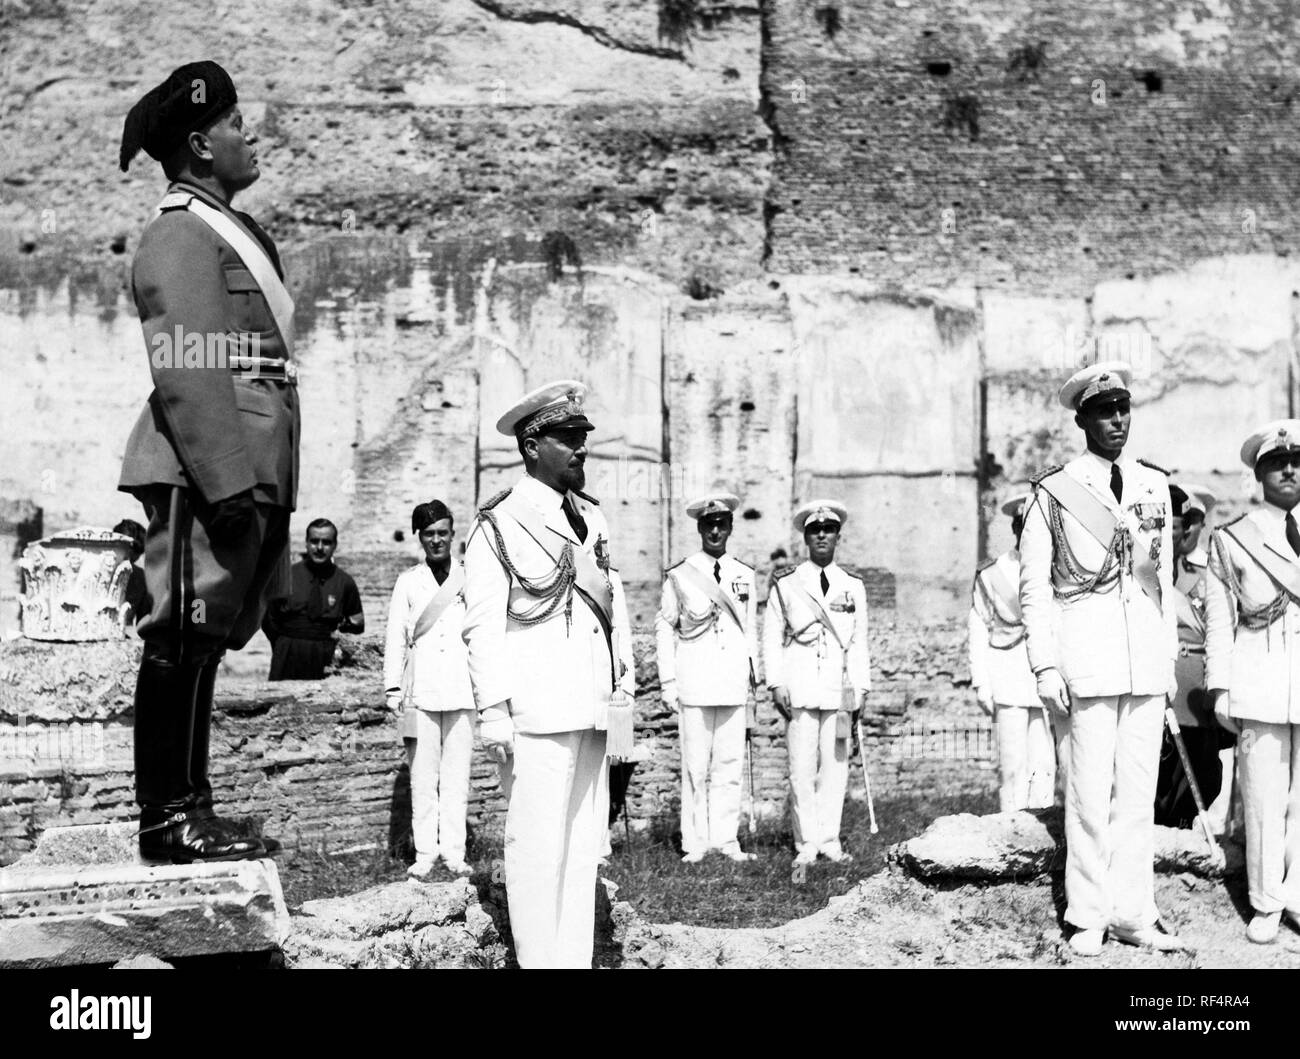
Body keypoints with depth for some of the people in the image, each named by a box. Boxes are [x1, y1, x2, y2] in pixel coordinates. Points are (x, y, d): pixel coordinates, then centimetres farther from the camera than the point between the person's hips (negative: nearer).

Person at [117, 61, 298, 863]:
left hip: (247, 475, 10)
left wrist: (266, 487, 21)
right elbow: (187, 376, -17)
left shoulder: (230, 231, 23)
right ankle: (170, 816, 0)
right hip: (205, 475, -10)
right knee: (183, 638, -6)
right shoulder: (180, 238, -7)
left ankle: (189, 810, 17)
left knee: (202, 643, 11)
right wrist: (230, 485, -23)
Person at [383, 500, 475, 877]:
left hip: (462, 689, 0)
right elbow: (396, 636, 9)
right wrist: (393, 687, 1)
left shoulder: (470, 579, 11)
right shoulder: (408, 581, 10)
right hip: (421, 690, 0)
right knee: (423, 775, 0)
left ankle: (454, 852, 6)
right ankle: (425, 853, 5)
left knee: (457, 775, 1)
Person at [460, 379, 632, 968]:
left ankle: (577, 958, 22)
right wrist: (493, 710, -14)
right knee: (538, 843, -3)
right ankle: (538, 959, 7)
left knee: (584, 841, 12)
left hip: (592, 708, 7)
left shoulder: (592, 518, 16)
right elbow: (484, 626, -8)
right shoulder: (498, 525, -4)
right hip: (537, 710, -7)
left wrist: (621, 686, 14)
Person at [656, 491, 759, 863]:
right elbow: (663, 628, 5)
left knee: (730, 763, 3)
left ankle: (726, 839, 10)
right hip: (694, 683, -3)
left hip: (734, 682, 3)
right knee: (695, 765, -1)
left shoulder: (745, 575, 12)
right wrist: (668, 682, 1)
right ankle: (695, 842, 6)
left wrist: (752, 678, 14)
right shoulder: (679, 575, 2)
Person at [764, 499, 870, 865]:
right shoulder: (785, 584, 7)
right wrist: (776, 684, -2)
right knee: (802, 767, -3)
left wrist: (861, 688, 8)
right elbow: (771, 637, 6)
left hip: (840, 688, 2)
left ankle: (829, 840, 9)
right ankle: (807, 843, 5)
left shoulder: (853, 585, 14)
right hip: (799, 687, -2)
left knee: (836, 765, 1)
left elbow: (859, 642, 15)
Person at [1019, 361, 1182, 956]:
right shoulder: (1054, 491, 0)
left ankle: (1133, 914, 15)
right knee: (1091, 789, -3)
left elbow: (1164, 578, 17)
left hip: (1148, 656, 4)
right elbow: (1034, 586, 0)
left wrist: (1171, 657, 14)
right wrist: (1044, 666, -7)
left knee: (1139, 789, 6)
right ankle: (1088, 918, 7)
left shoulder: (1154, 485, 13)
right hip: (1088, 652, -4)